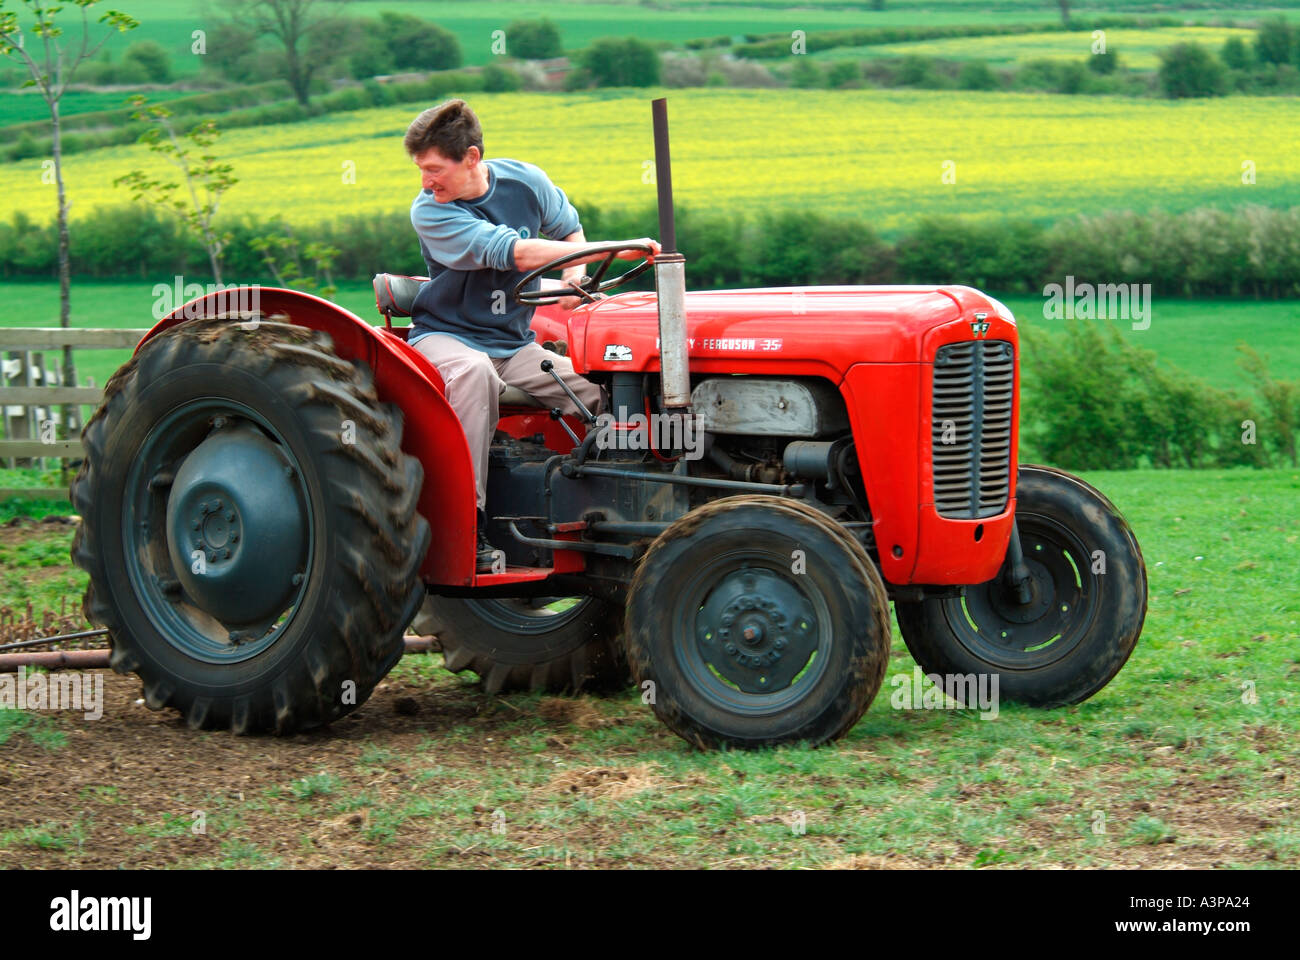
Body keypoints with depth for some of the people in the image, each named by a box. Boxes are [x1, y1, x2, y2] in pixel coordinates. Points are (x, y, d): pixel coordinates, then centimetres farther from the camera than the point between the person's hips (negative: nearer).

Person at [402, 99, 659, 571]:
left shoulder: (524, 182, -2)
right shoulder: (430, 213, -17)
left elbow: (571, 231, 18)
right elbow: (511, 252, -28)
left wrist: (573, 279, -6)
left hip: (514, 343, 4)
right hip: (446, 334, -4)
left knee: (598, 391, -20)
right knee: (473, 372, -40)